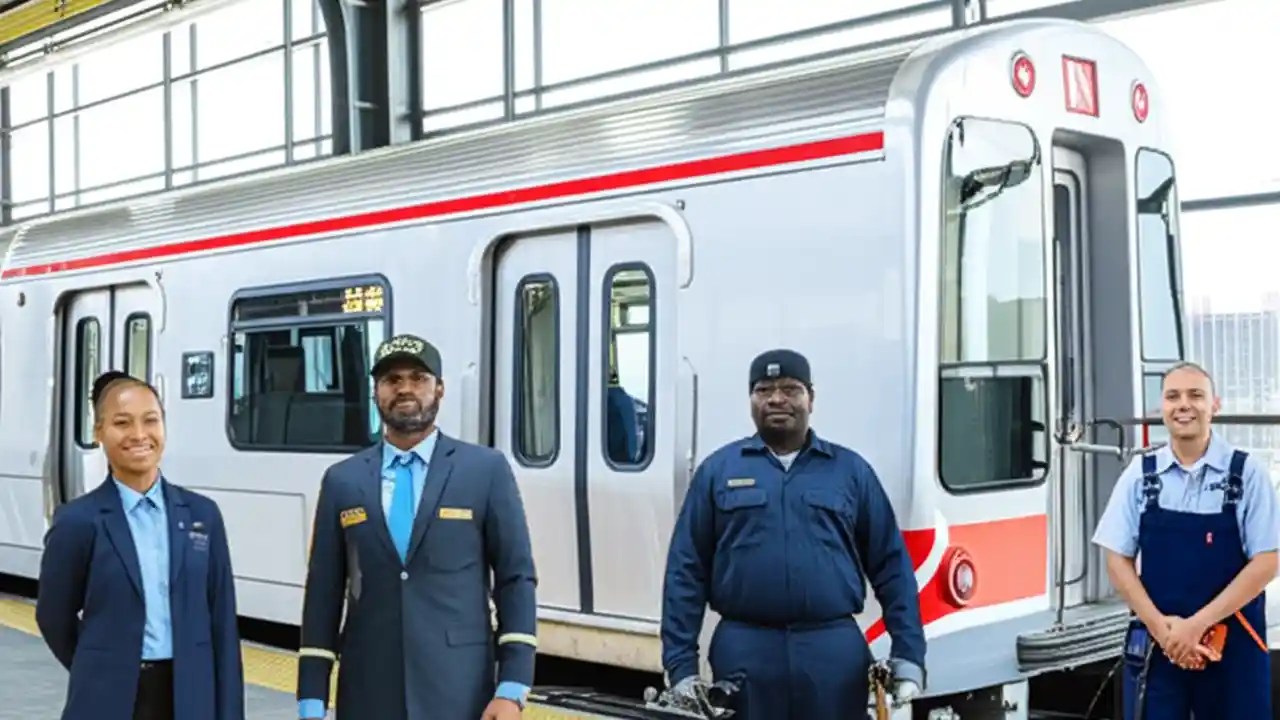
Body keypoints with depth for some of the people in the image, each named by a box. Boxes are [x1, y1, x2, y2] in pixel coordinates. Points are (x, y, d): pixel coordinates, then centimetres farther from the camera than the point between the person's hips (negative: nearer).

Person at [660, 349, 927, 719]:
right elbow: (686, 571, 5)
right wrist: (681, 662, -1)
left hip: (835, 652, 1)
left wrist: (908, 654, 1)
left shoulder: (851, 470, 10)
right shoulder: (718, 469, 8)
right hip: (745, 652, 0)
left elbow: (892, 566, 9)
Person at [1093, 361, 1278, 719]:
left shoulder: (1247, 473, -3)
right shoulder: (1139, 475, 2)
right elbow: (1118, 560, 3)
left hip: (1233, 646, -1)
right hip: (1155, 644, 1)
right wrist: (1161, 627, -10)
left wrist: (1197, 624, -13)